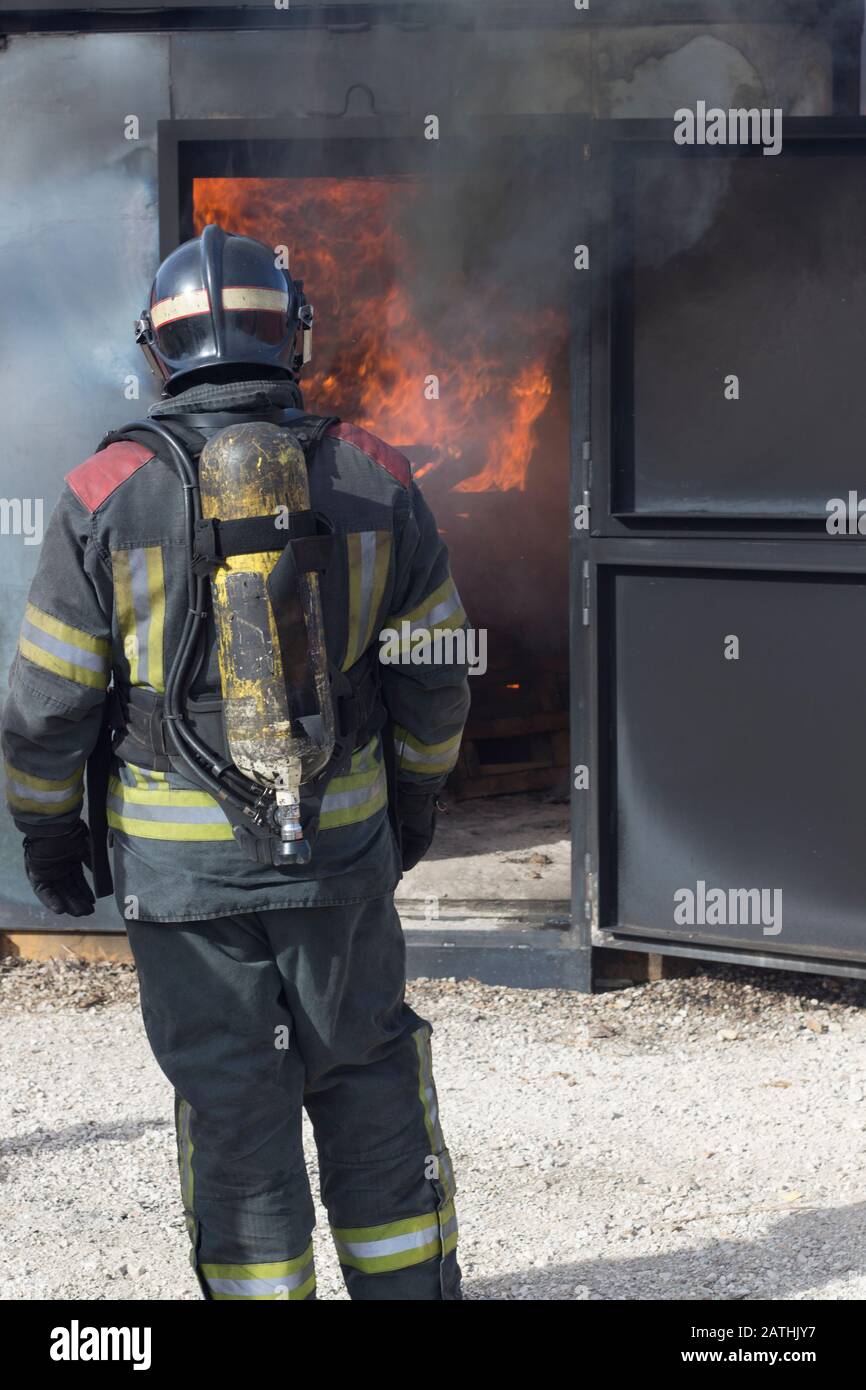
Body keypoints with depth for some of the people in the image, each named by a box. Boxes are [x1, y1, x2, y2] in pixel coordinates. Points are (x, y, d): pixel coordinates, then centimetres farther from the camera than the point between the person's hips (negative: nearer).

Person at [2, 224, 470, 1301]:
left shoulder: (108, 494, -10)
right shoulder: (371, 480, -3)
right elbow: (434, 680, 5)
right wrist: (415, 799, 21)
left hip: (182, 866, -2)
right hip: (343, 849, 2)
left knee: (231, 1104, 7)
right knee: (370, 1088, 15)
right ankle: (408, 1284, 23)